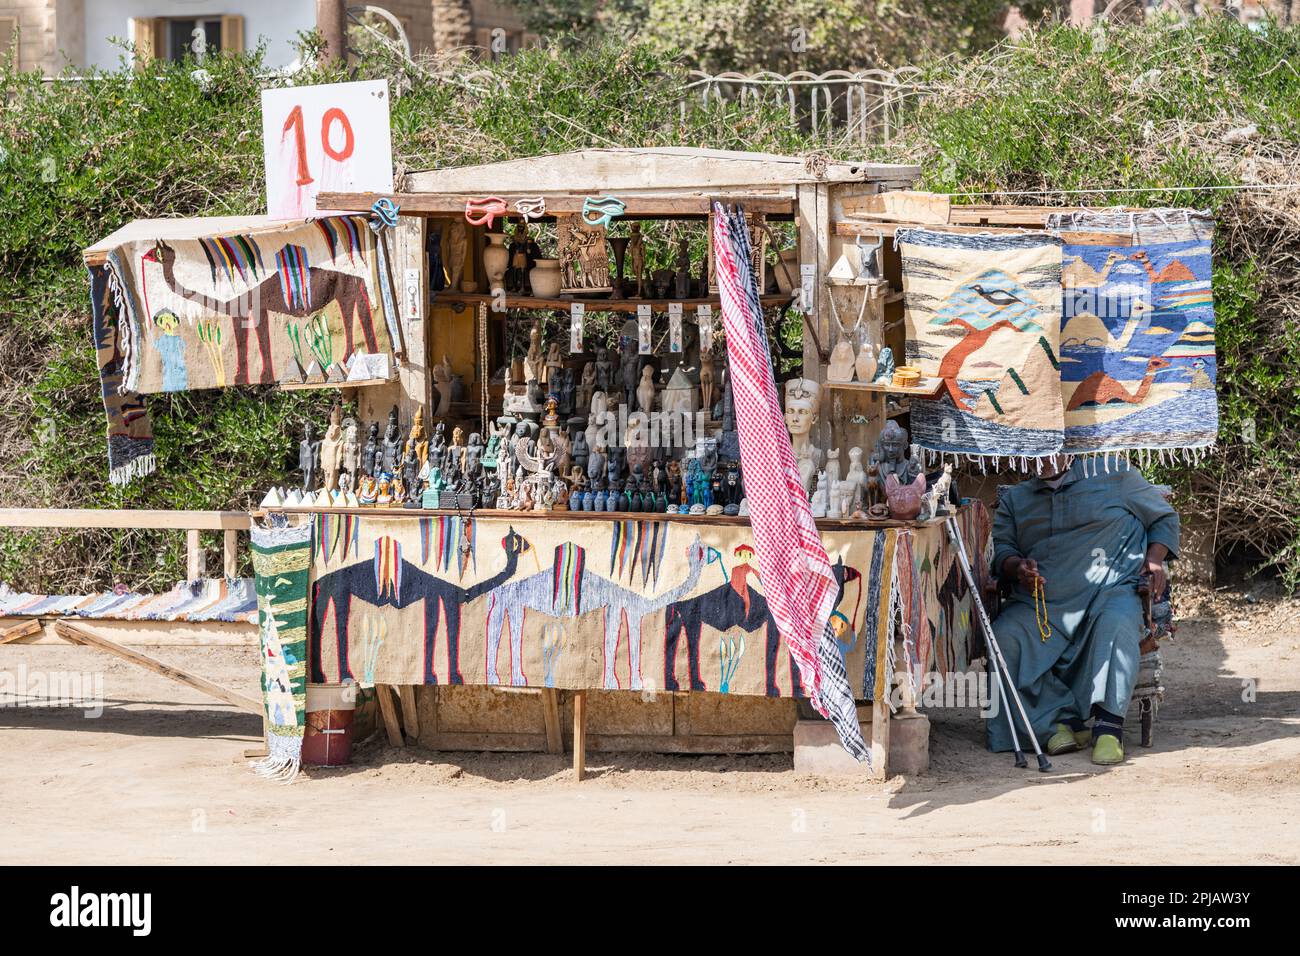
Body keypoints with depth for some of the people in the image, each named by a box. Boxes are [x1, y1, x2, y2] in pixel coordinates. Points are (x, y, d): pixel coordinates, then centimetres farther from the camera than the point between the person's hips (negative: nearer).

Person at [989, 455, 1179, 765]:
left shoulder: (1115, 476, 15)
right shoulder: (1015, 498, 25)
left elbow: (1164, 517, 19)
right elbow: (1000, 545, 16)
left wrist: (1155, 557, -1)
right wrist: (1016, 567, -8)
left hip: (1109, 590, -3)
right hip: (1040, 603, 3)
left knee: (1116, 624, -38)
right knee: (1004, 638, -27)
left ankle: (1108, 725, -40)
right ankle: (1065, 718, -25)